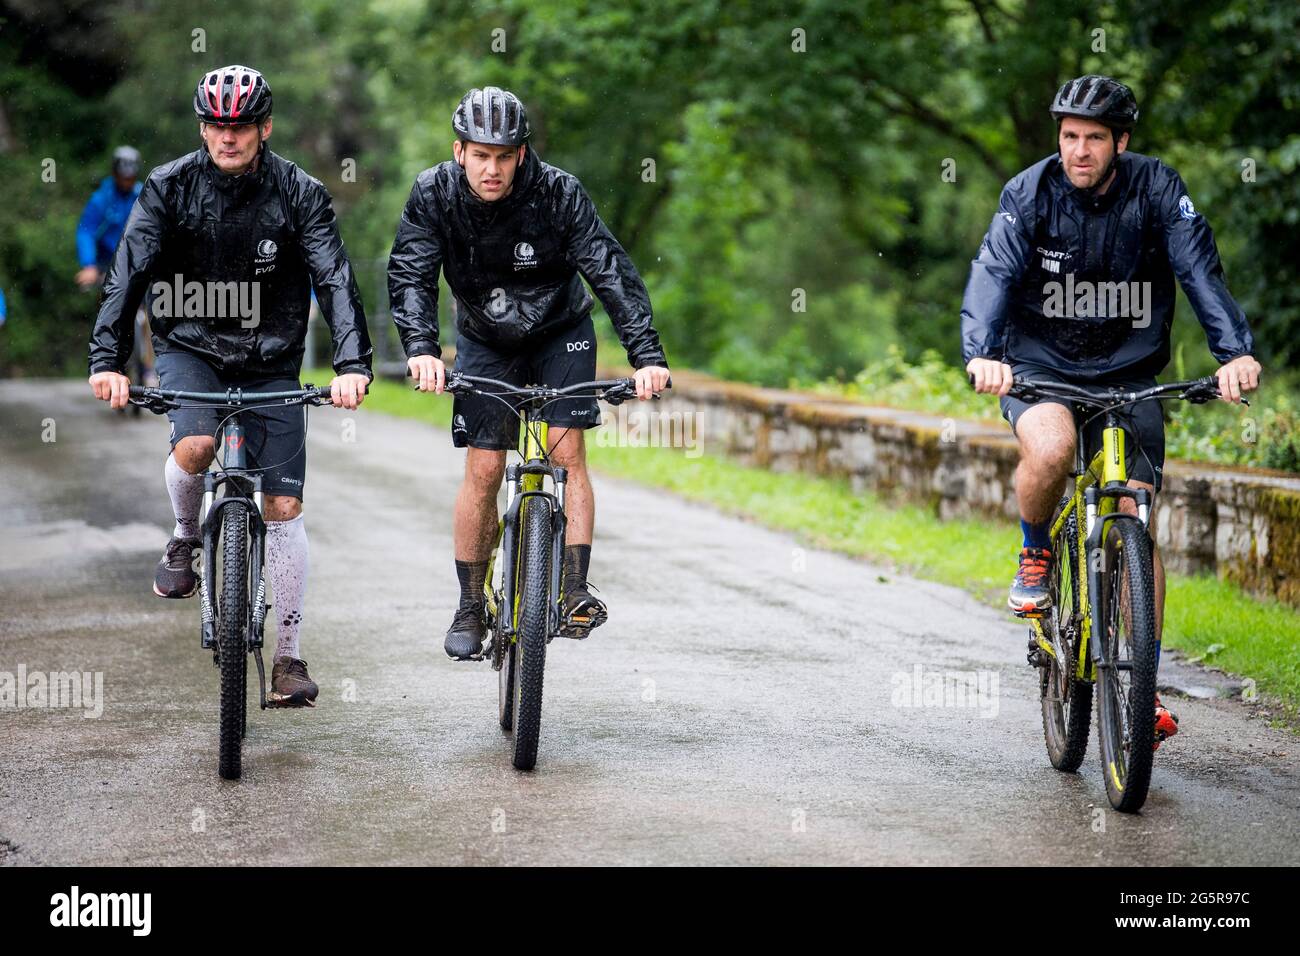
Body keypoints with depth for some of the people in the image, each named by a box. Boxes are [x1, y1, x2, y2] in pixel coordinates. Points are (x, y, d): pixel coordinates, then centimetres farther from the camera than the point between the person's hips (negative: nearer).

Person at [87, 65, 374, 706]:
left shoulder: (299, 194, -9)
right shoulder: (170, 187, -8)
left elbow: (335, 279, -18)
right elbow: (130, 272, -15)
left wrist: (352, 364, -33)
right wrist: (107, 360, -29)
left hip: (271, 361, 0)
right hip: (190, 346, 0)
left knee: (283, 506, -4)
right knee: (194, 447, -31)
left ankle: (288, 655, 5)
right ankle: (185, 538, 2)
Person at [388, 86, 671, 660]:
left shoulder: (558, 194, -26)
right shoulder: (434, 194, -21)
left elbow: (612, 272, -31)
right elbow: (410, 274, -27)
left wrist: (646, 354, -42)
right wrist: (421, 348, -45)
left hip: (561, 333, -1)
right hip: (486, 342, 1)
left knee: (567, 449, -16)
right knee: (483, 468, -5)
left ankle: (576, 591, -13)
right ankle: (470, 610, 6)